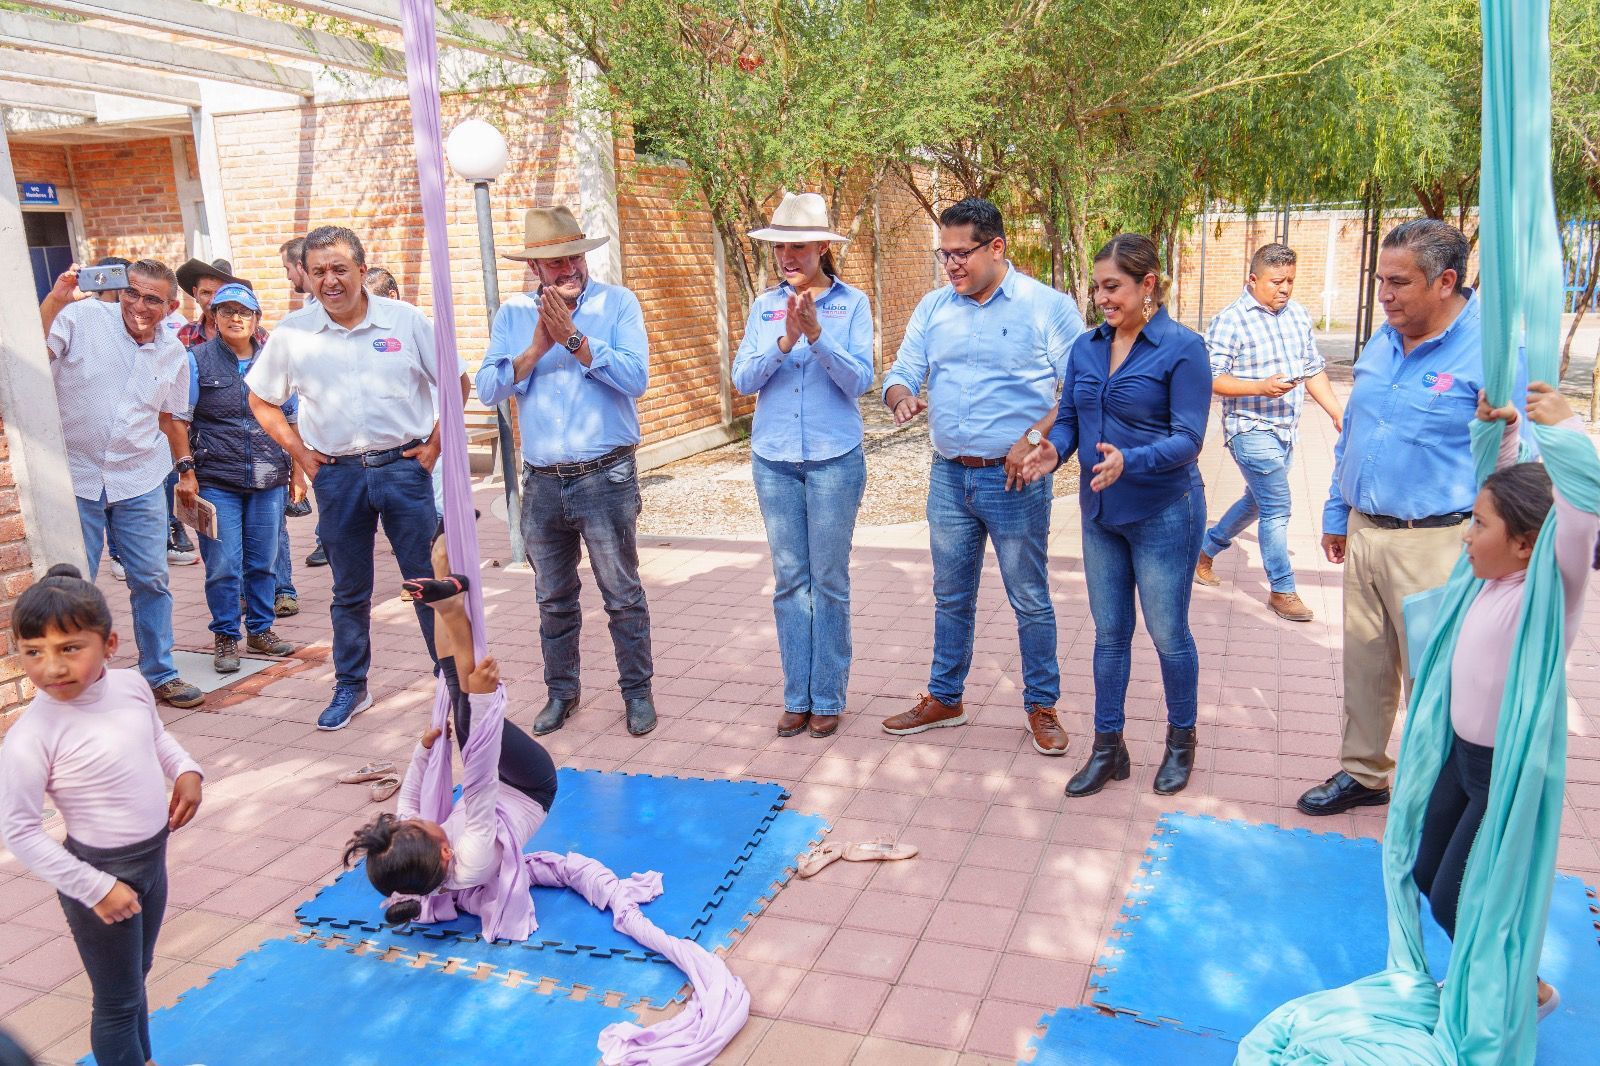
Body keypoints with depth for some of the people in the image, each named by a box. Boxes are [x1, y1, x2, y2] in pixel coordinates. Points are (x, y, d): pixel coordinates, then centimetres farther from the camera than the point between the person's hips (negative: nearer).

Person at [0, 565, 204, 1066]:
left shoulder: (131, 686, -10)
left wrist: (186, 771, -6)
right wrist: (95, 888, -18)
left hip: (153, 855, 6)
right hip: (101, 872, -6)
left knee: (137, 974, 27)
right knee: (118, 1000, 11)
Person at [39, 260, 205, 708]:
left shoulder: (174, 354, 5)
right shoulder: (81, 318, -8)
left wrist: (185, 465, 13)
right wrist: (54, 301, -28)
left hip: (141, 480, 3)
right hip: (76, 475, -3)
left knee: (151, 580, 8)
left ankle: (159, 673, 22)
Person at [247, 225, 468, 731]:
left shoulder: (406, 321, -3)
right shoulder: (292, 333, 1)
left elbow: (455, 382, 4)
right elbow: (261, 400, 13)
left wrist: (435, 444, -1)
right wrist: (298, 452, 5)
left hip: (404, 465, -2)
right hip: (337, 475, 2)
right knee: (349, 590, 13)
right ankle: (350, 688, 27)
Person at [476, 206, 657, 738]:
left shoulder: (617, 302, -2)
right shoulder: (513, 314, 6)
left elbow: (636, 376, -16)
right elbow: (488, 388, -3)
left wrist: (573, 338, -19)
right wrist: (538, 346, -15)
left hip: (606, 478, -3)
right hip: (542, 483, 3)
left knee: (623, 595, 5)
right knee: (554, 598, 15)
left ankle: (637, 690, 21)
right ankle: (561, 691, 30)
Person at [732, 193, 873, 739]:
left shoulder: (851, 303, -3)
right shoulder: (764, 307, 6)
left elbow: (858, 380, -11)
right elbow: (743, 380, -3)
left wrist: (817, 335, -25)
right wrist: (785, 341, -19)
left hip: (834, 458, -3)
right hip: (774, 459, 3)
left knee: (829, 580, 4)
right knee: (789, 580, 8)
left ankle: (828, 698, 16)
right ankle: (797, 696, 18)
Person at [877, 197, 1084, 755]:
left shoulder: (1047, 306, -6)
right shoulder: (933, 307, 7)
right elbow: (902, 371, 8)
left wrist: (1034, 439, -20)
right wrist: (902, 397, -16)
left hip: (1015, 479, -4)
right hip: (949, 477, 5)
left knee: (1030, 599, 6)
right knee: (951, 597, 16)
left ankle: (1041, 706, 22)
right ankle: (945, 699, 30)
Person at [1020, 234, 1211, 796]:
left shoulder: (1182, 348, -13)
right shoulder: (1086, 347, 4)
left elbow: (1187, 438, -18)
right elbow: (1067, 418, 5)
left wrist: (1128, 461, -35)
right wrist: (1055, 450, -18)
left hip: (1162, 514, -5)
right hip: (1101, 512, 5)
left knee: (1168, 633, 8)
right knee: (1109, 632, 13)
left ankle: (1181, 740, 31)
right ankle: (1108, 748, 25)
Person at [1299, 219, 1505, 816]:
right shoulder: (1382, 343, 9)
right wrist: (1337, 514, 18)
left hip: (1434, 543, -6)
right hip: (1364, 532, 7)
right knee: (1364, 662, 16)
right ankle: (1362, 772, 31)